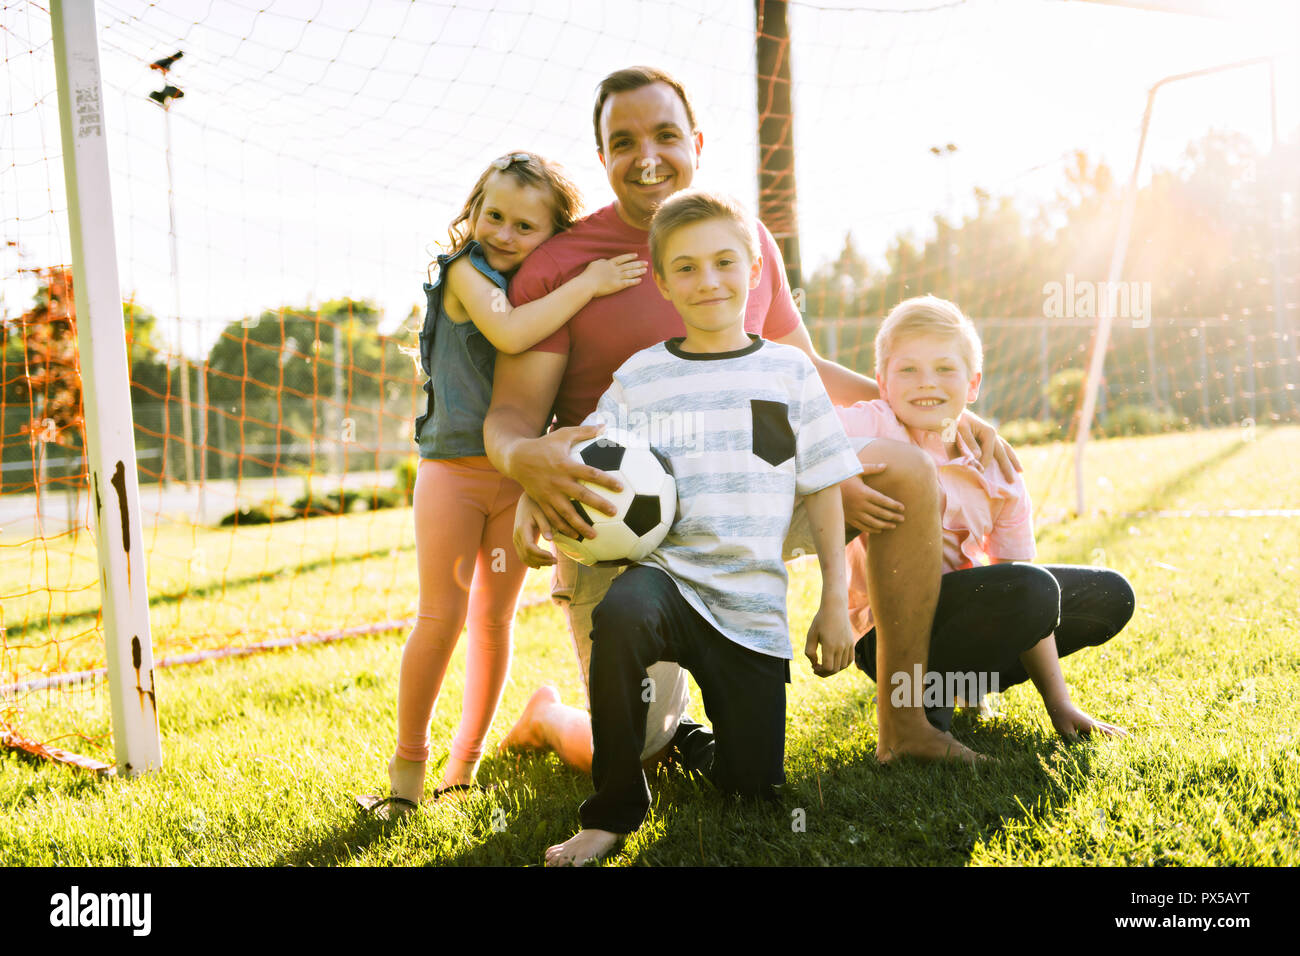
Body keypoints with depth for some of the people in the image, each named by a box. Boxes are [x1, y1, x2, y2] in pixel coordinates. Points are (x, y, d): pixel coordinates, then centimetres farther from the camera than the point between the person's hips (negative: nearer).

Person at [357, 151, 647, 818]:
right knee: (442, 617, -5)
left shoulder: (550, 289, 10)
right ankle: (407, 761, 10)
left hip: (518, 474, 5)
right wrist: (587, 284, -21)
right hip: (453, 467, -4)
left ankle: (466, 759, 21)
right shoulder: (466, 269, -6)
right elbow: (509, 333, -25)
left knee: (495, 618, 9)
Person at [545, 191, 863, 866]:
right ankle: (614, 810, -17)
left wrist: (835, 603, 5)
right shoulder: (639, 377, 4)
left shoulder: (788, 371, 5)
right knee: (620, 614, -38)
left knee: (751, 785, 0)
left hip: (752, 601, 2)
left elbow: (823, 490, 8)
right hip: (664, 573, -1)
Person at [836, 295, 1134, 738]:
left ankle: (968, 679, 11)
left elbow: (1027, 610, 0)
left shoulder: (997, 476, -1)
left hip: (959, 608, 7)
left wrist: (1058, 702, -3)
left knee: (1110, 597, 8)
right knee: (1032, 588, -28)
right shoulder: (873, 427, -13)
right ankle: (917, 697, -9)